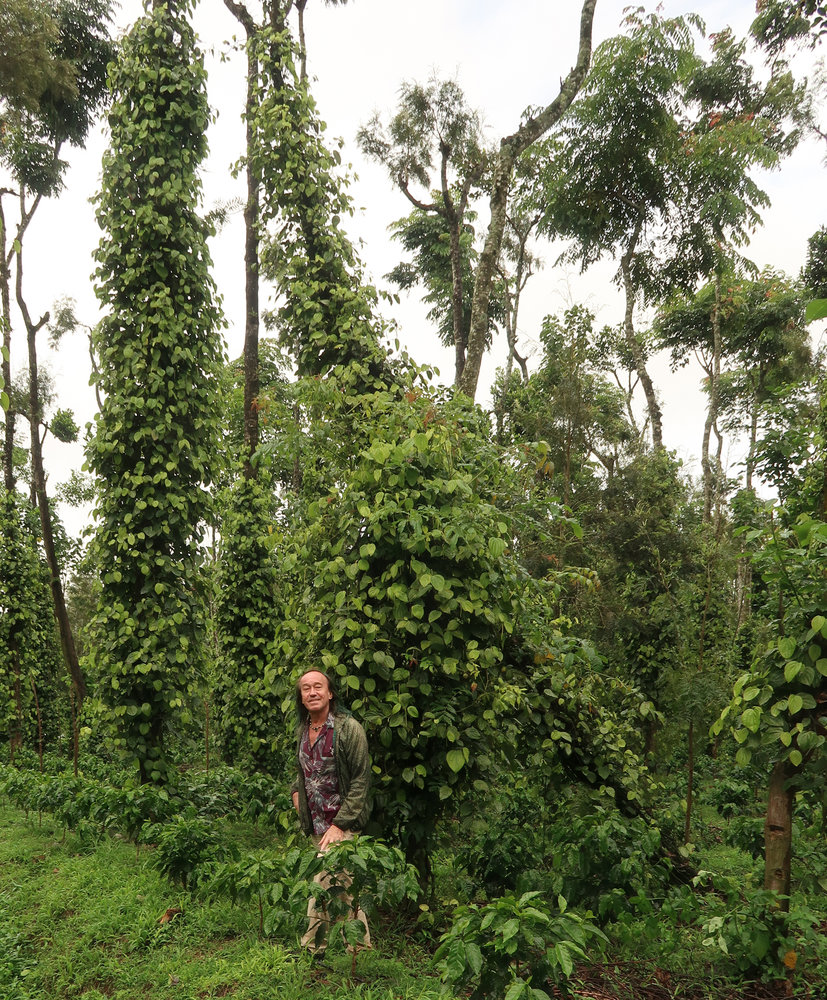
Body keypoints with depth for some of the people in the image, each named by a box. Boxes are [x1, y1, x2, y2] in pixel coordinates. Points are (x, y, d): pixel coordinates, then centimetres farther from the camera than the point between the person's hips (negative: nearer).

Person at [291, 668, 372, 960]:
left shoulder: (348, 728, -14)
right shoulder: (303, 730, 7)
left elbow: (361, 780, -14)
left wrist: (340, 824, -18)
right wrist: (297, 790, 8)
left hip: (342, 825, -7)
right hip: (316, 825, 7)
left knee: (322, 884, -9)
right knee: (345, 886, 15)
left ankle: (313, 946, 9)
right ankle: (363, 945, 28)